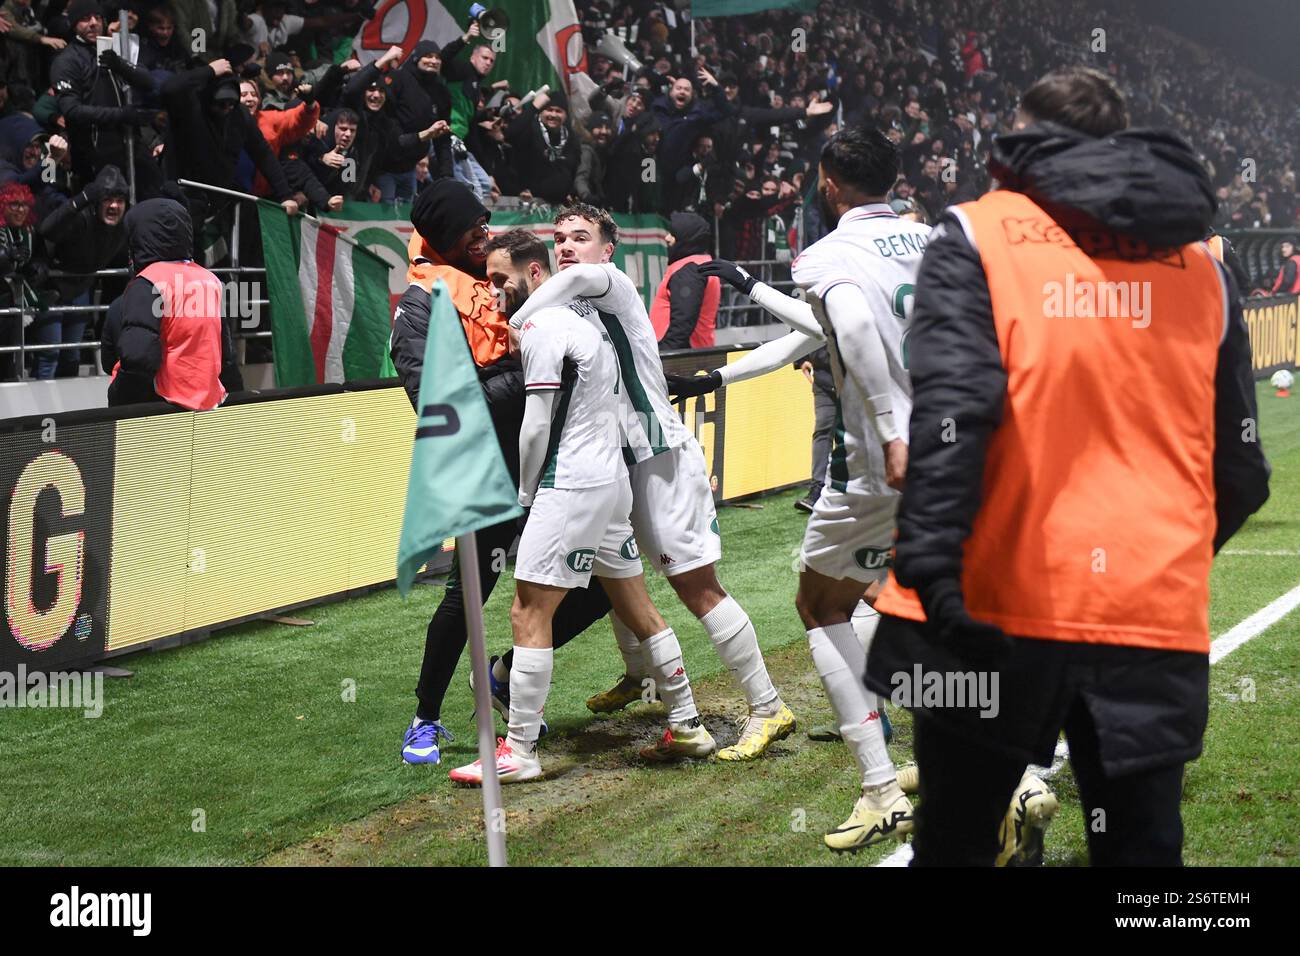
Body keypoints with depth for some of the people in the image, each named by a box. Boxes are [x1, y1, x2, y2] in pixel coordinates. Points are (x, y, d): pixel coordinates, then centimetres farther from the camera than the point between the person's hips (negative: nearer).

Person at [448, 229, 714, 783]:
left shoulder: (542, 326, -12)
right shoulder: (583, 314, 15)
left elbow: (537, 428, -13)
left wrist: (525, 493, 1)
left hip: (571, 485, -10)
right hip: (611, 478, 10)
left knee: (528, 614, -7)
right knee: (638, 609, 15)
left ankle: (519, 751, -6)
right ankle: (687, 727, 21)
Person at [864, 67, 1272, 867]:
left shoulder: (980, 235, 3)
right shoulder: (1201, 266, 14)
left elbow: (952, 407, -15)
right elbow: (1241, 469, 16)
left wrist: (931, 569, -21)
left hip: (1002, 606, -2)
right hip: (1156, 619, 3)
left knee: (954, 844, 13)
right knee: (1142, 850, 11)